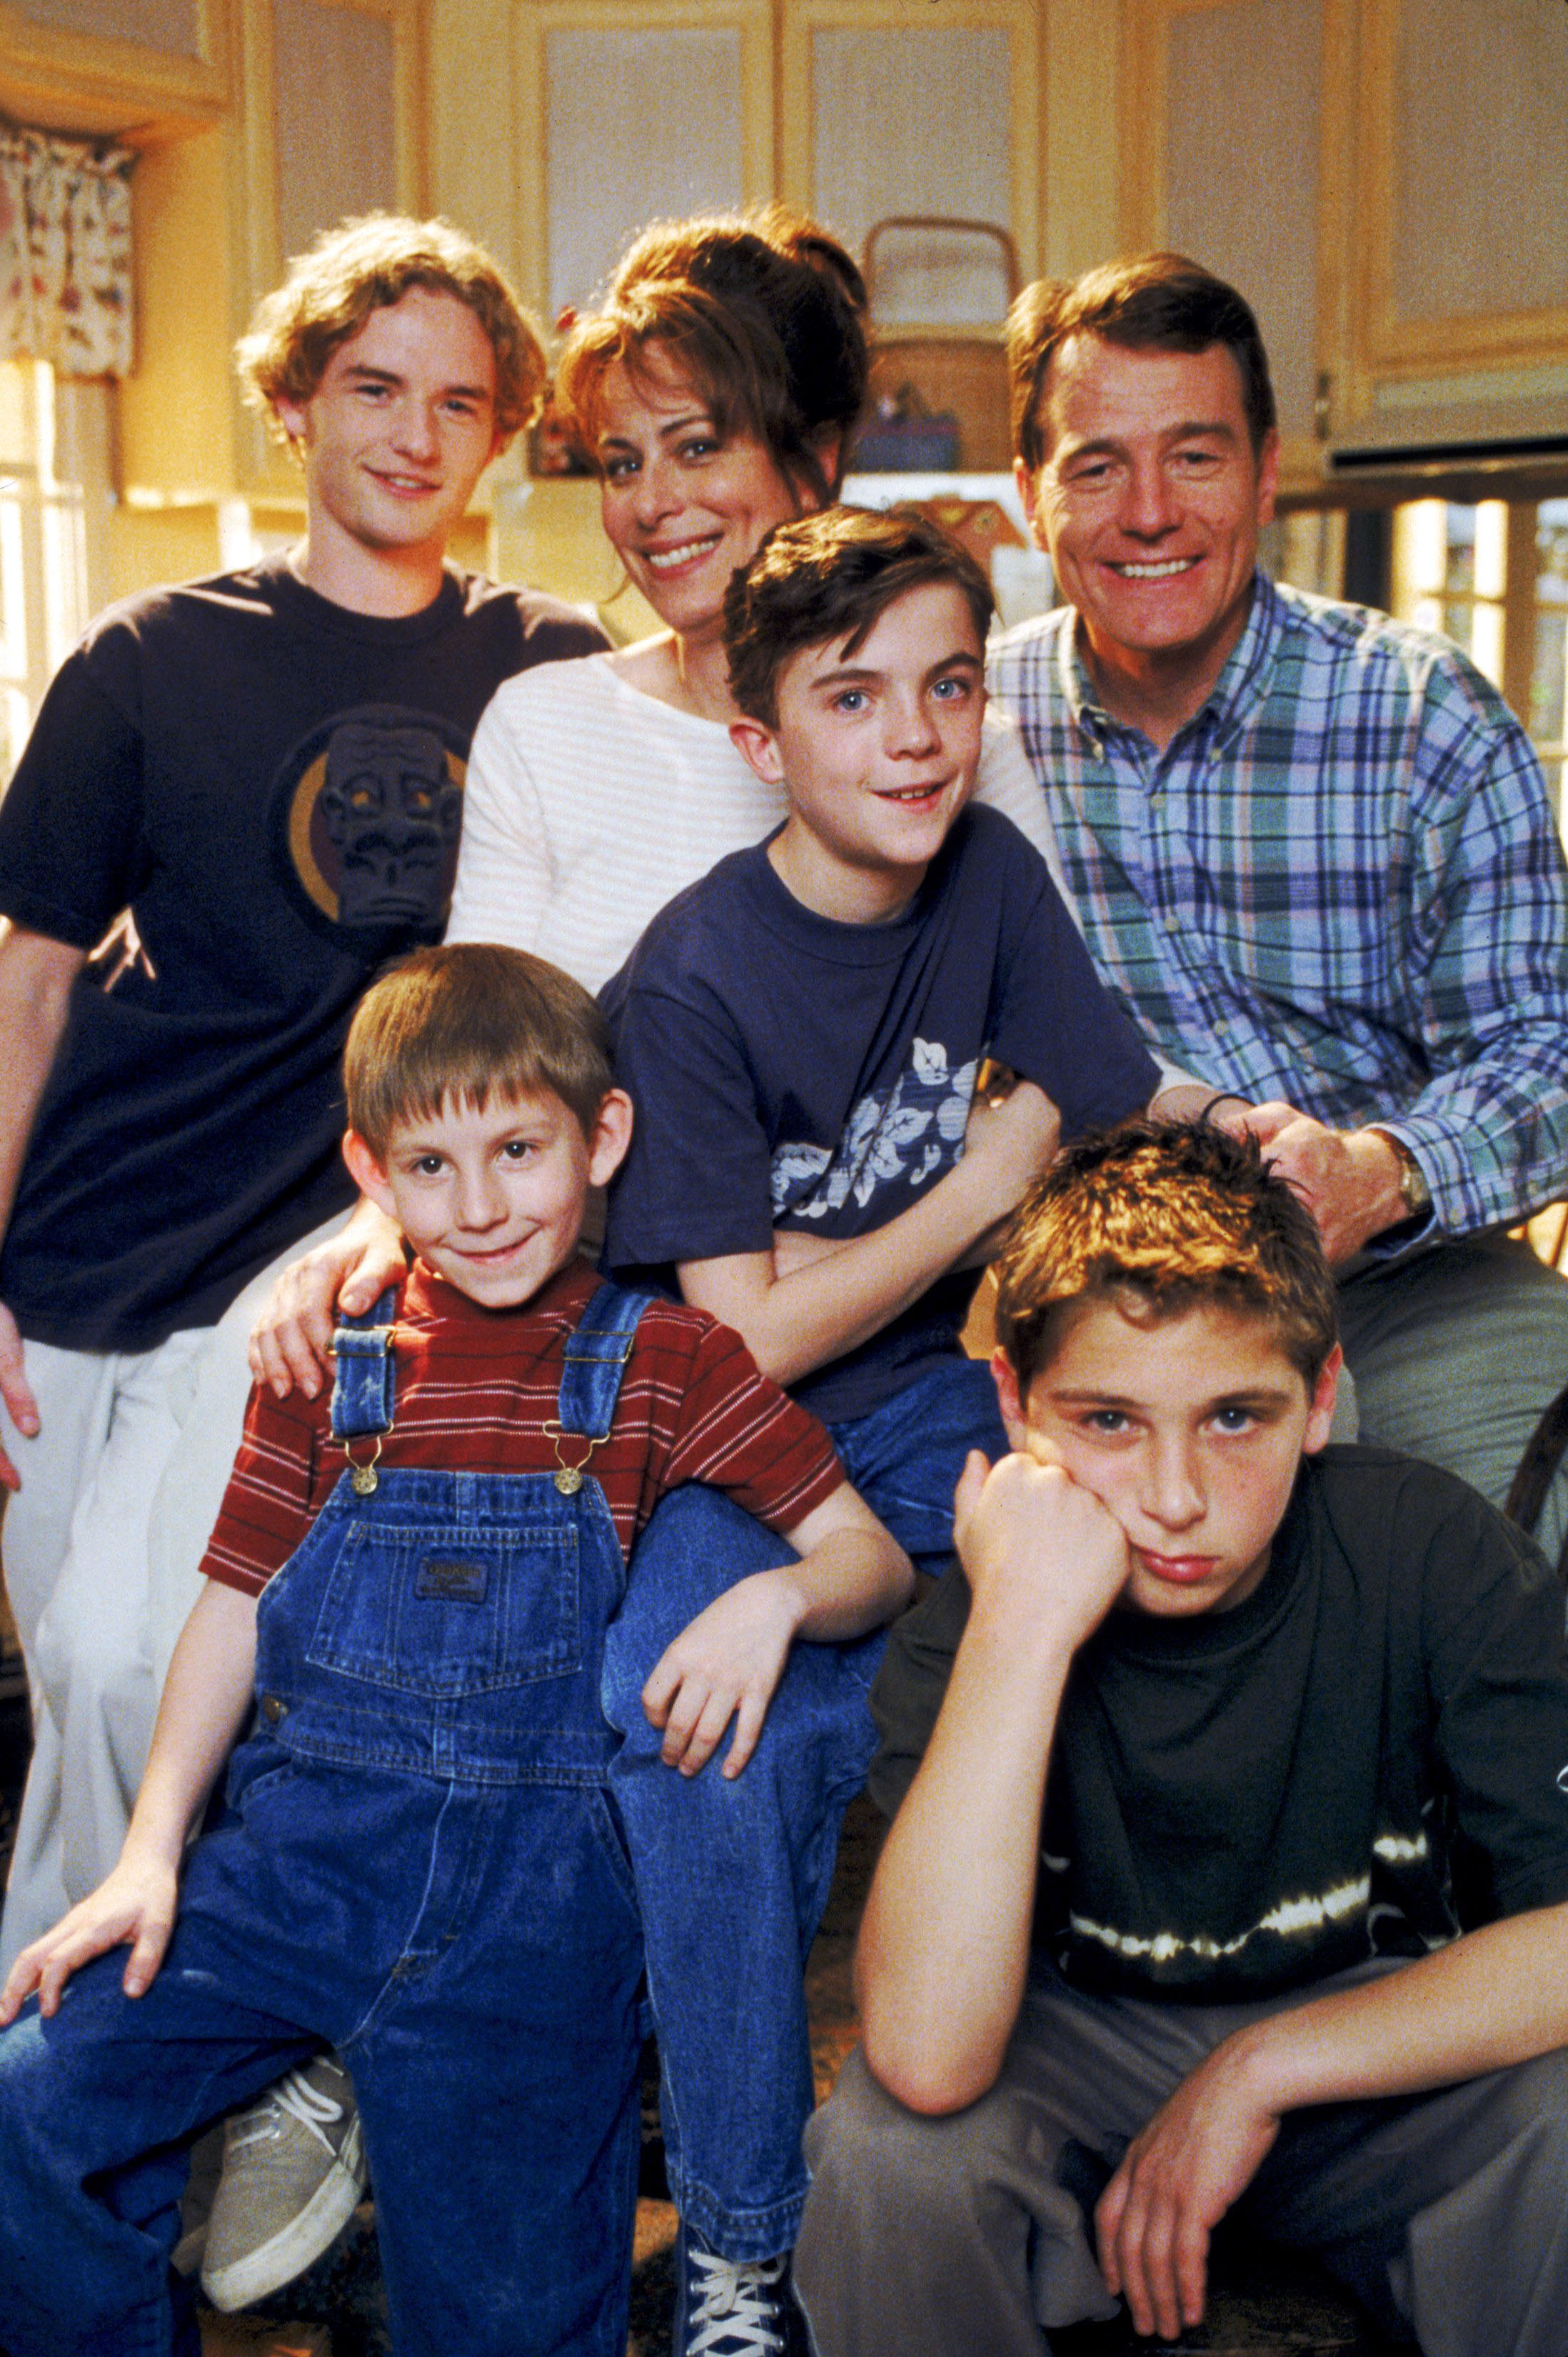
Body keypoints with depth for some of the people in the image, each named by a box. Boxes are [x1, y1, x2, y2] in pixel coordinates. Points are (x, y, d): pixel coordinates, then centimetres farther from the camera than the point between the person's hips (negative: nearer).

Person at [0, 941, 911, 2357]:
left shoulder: (668, 1362, 1)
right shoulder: (329, 1360, 6)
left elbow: (875, 1560, 0)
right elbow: (235, 1607, 8)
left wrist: (774, 1599, -22)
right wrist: (150, 1854, 0)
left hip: (533, 1885, -2)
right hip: (296, 1853, 2)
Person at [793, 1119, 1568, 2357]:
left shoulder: (1436, 1557, -19)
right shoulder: (966, 1632, -20)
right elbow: (928, 2056, -36)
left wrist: (1260, 2069, -23)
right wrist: (1024, 1627, -39)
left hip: (1386, 2063, 0)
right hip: (1080, 2059, 0)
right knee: (889, 2146, -31)